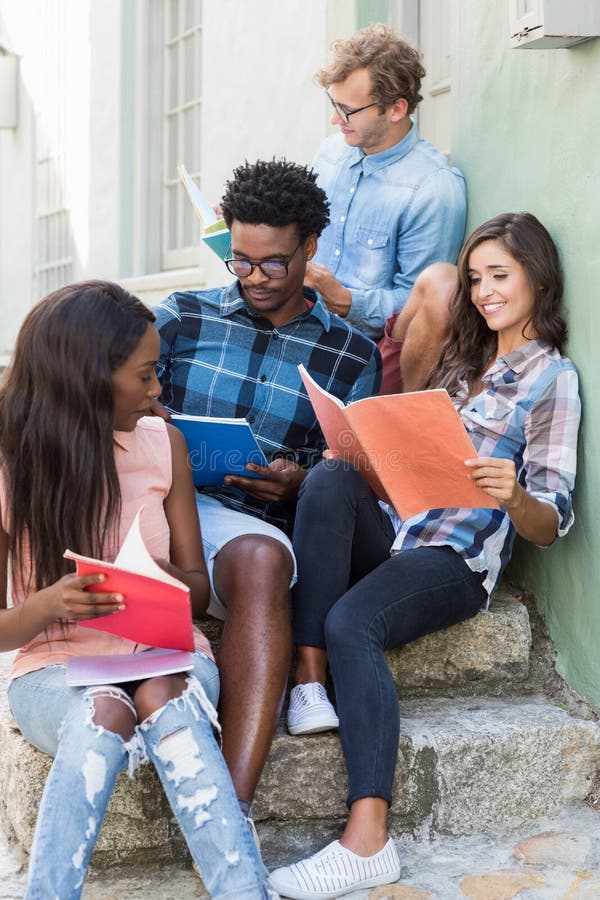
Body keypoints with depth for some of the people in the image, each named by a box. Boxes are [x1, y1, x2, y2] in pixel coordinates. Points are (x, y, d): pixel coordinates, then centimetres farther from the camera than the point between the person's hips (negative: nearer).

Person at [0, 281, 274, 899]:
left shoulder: (161, 443, 3)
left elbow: (198, 587, 8)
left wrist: (159, 579, -17)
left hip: (165, 654, 2)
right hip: (54, 669, -1)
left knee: (161, 696, -34)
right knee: (105, 712, -36)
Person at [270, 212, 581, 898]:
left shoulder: (552, 378, 1)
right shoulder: (465, 354, 23)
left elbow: (549, 527, -7)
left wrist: (513, 495, -30)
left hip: (461, 556, -6)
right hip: (394, 528, 6)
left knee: (352, 623, -34)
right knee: (329, 476, -27)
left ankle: (368, 840, -39)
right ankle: (310, 679, -33)